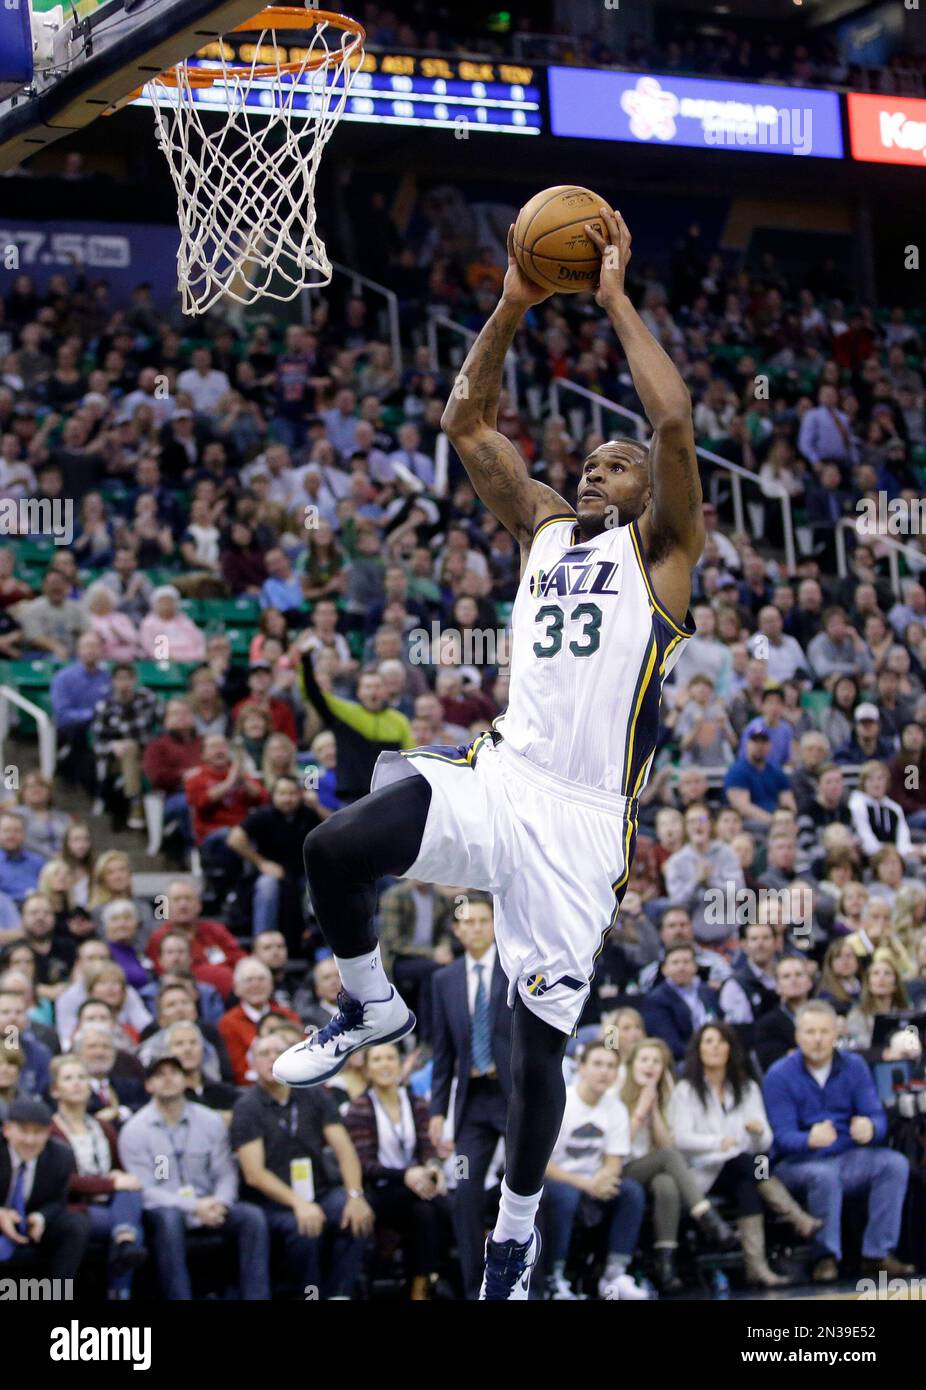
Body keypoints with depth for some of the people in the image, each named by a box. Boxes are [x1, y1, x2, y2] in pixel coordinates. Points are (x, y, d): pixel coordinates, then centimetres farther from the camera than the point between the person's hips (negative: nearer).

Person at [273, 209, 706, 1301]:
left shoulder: (661, 548, 4)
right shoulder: (545, 527, 19)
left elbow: (675, 421, -12)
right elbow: (466, 423, 14)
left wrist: (616, 299, -6)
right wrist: (512, 310, 6)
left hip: (579, 820, -4)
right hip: (500, 777, 4)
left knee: (536, 1036, -1)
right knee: (332, 848, -21)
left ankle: (515, 1232, 18)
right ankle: (372, 1009, 7)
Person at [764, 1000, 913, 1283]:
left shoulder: (854, 1067, 4)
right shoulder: (779, 1076, -7)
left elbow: (877, 1117, -4)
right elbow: (783, 1136, -15)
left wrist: (870, 1129, -31)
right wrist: (811, 1140, -39)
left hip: (848, 1157, 4)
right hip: (797, 1161, -4)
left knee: (895, 1164, -22)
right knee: (824, 1175, -37)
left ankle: (878, 1253, -16)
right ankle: (827, 1256, -20)